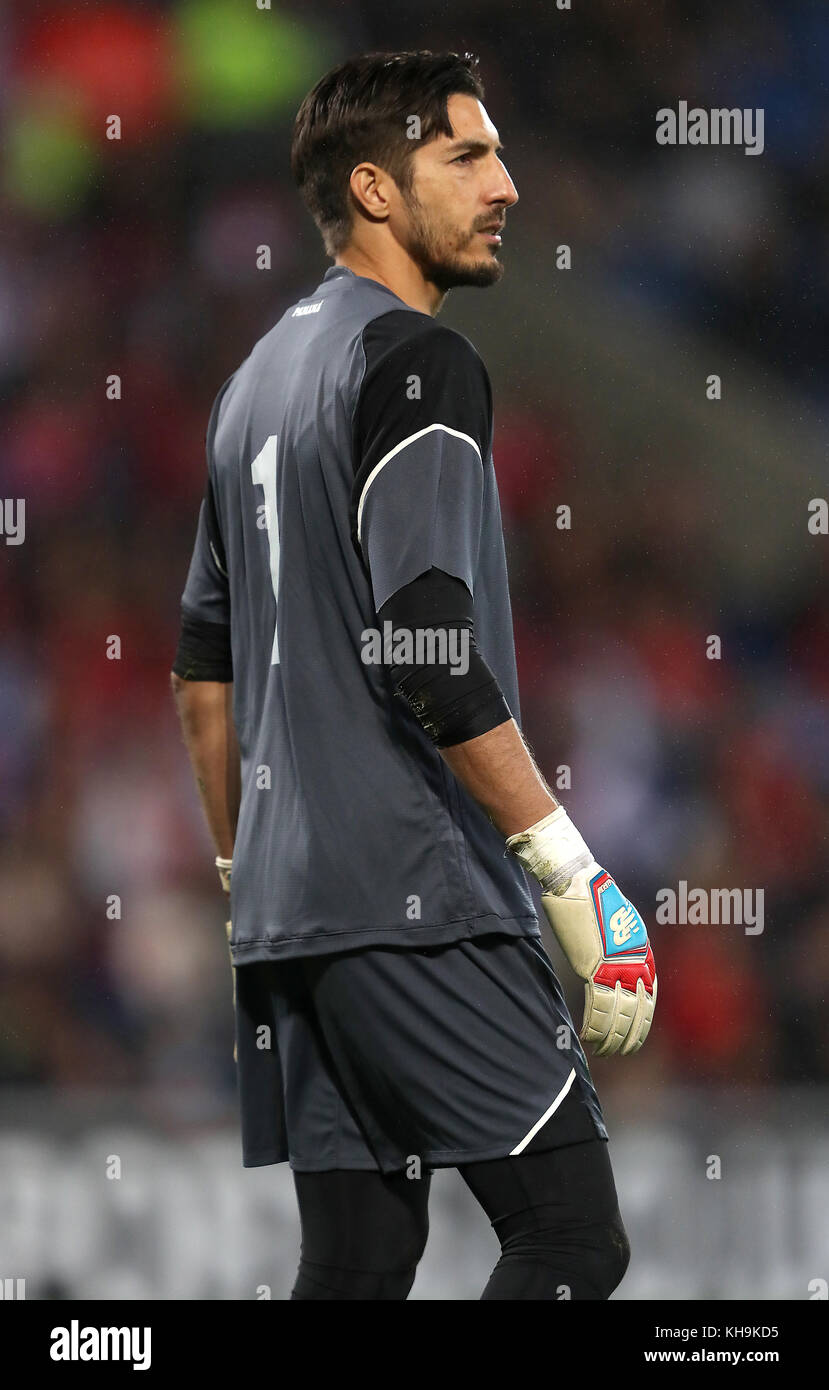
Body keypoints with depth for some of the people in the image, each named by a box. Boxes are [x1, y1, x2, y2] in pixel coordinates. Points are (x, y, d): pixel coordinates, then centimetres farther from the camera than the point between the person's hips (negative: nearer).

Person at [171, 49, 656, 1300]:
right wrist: (574, 875, -18)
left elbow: (205, 668, 23)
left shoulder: (260, 378, 19)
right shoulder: (416, 362, -10)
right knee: (572, 1238, -10)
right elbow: (429, 655, -19)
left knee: (359, 1261, 9)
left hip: (290, 911, 9)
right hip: (418, 899, -9)